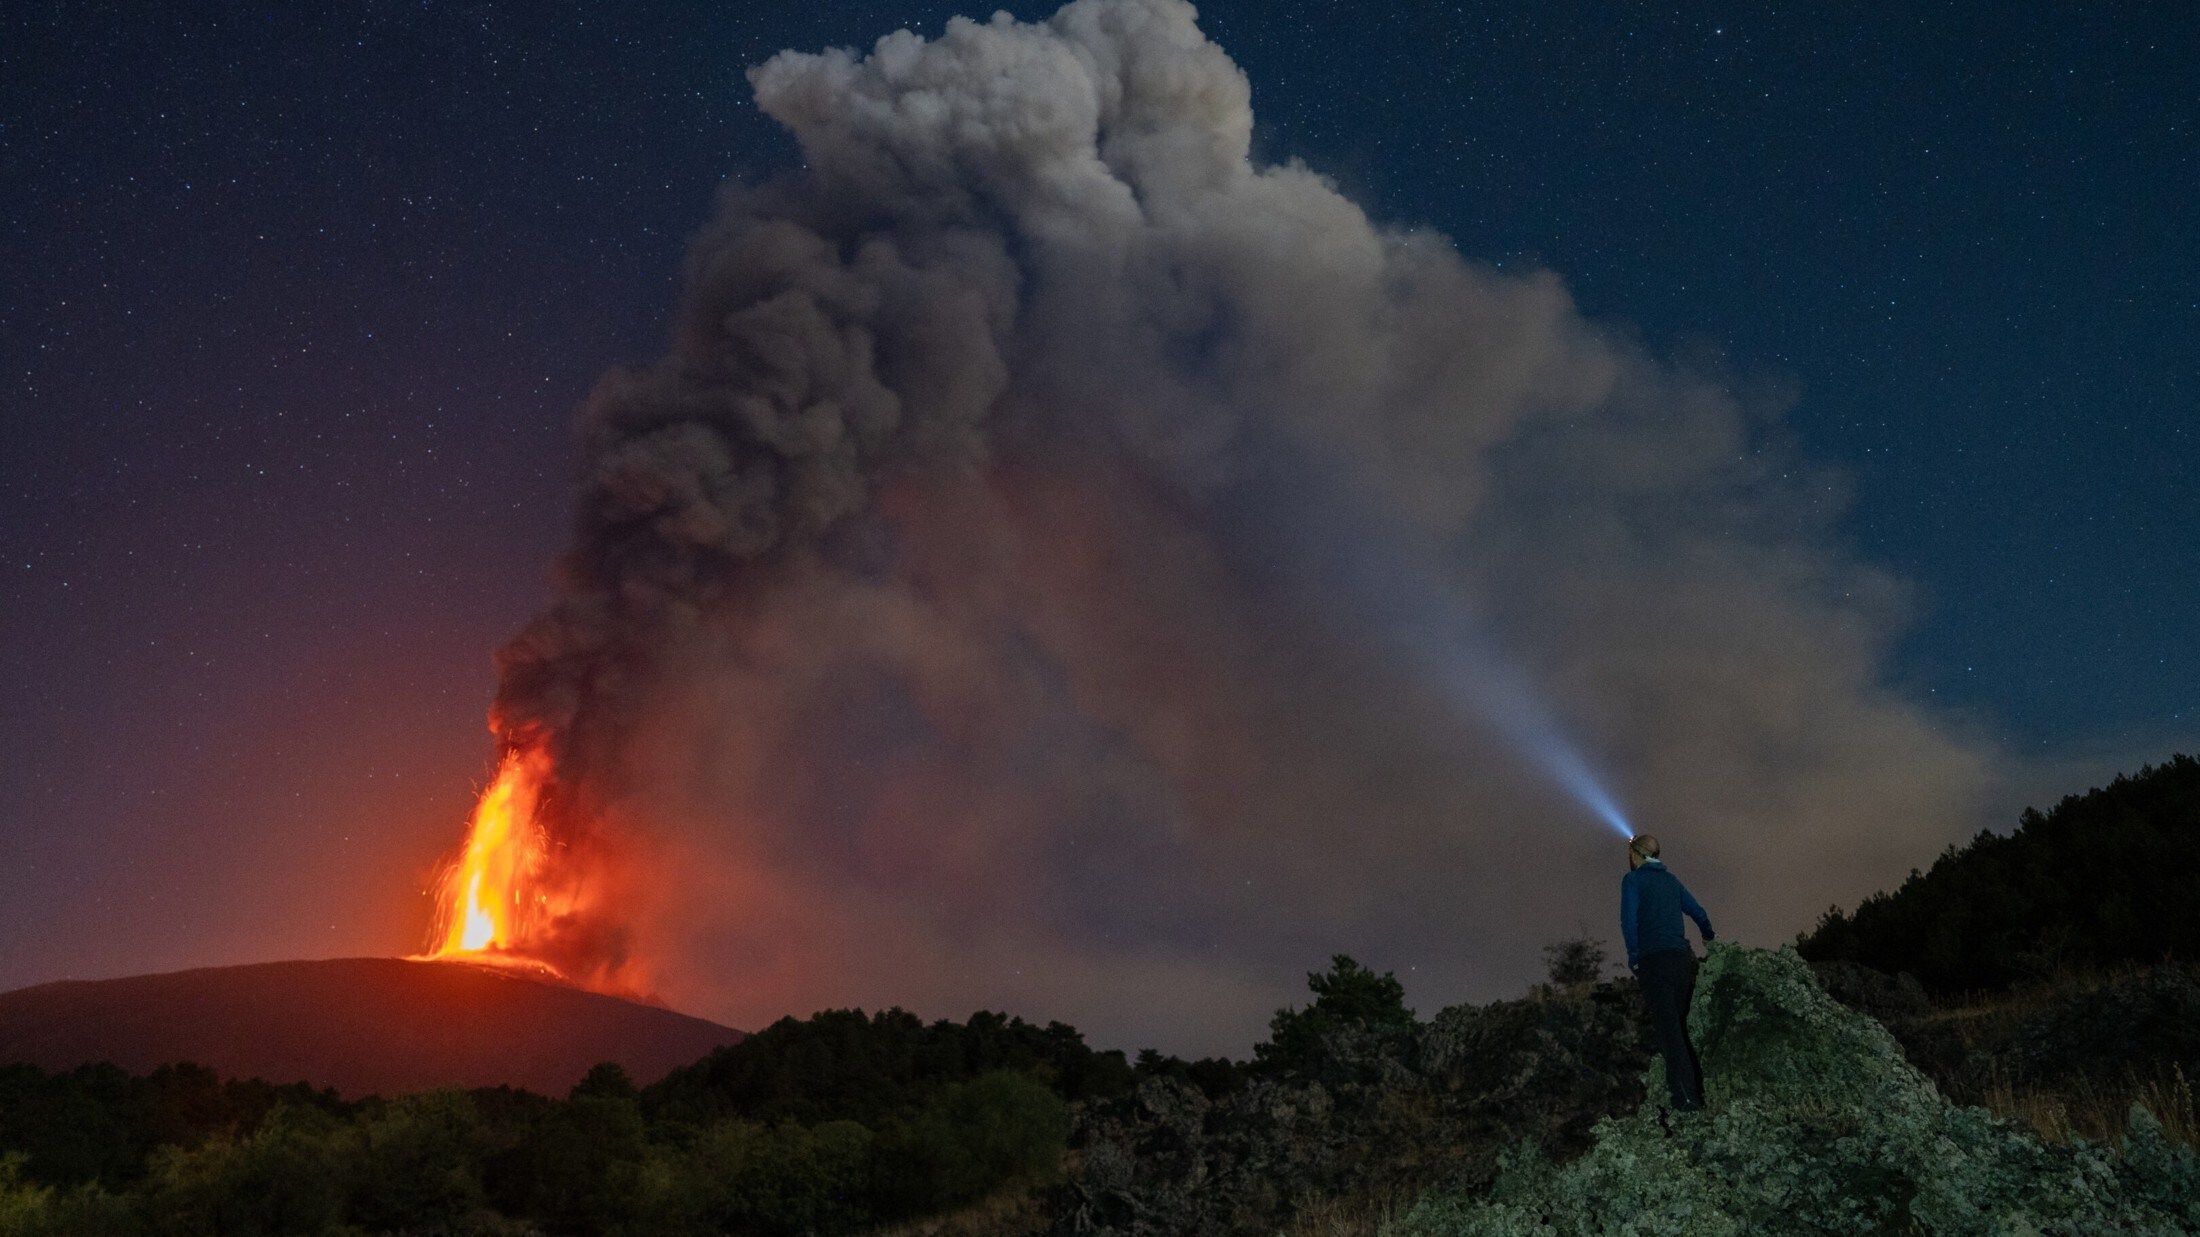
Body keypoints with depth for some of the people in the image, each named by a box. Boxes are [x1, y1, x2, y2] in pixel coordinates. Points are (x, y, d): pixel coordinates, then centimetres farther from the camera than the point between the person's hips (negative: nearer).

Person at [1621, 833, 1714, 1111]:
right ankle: (1697, 1089, 9)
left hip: (1654, 960, -6)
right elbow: (1700, 914, 26)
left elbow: (1629, 921, -12)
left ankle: (1686, 1097, -16)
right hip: (1682, 958, 6)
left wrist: (1634, 958, -5)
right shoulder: (1671, 880, 18)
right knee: (1680, 1026, 13)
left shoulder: (1633, 879, 1)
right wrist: (1709, 940, 46)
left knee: (1668, 1029, -9)